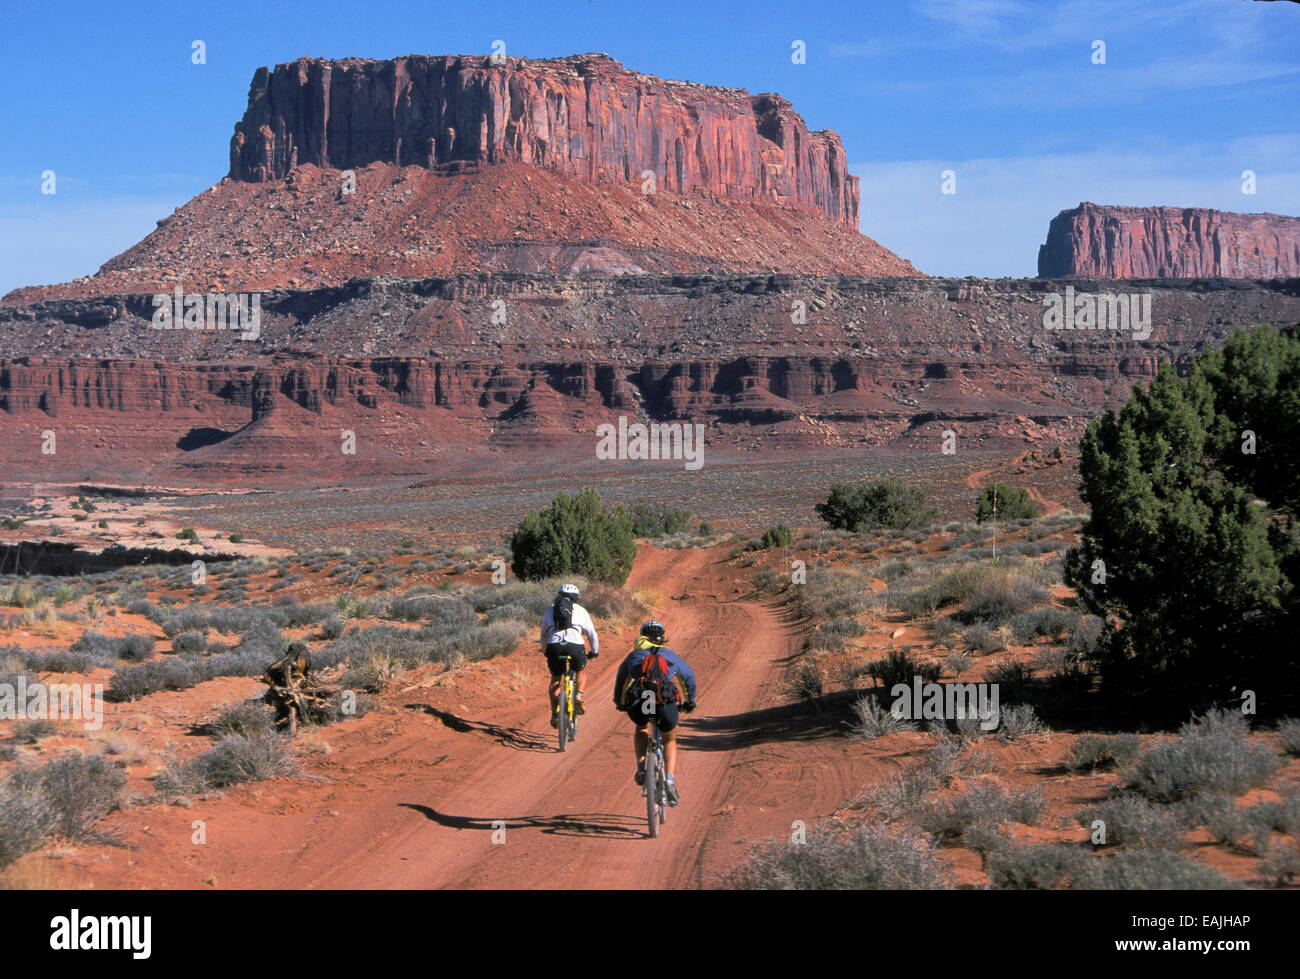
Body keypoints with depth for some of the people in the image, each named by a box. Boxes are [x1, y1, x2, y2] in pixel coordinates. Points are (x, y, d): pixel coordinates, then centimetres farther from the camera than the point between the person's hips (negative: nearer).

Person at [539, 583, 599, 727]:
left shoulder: (550, 610, 23)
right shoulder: (580, 610, 20)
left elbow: (543, 633, 32)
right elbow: (592, 633, 26)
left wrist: (545, 650, 48)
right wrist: (595, 651, 41)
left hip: (554, 646, 1)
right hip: (575, 646, -1)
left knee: (555, 680, 20)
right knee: (582, 671, 29)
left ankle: (555, 713, 9)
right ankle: (579, 696, 5)